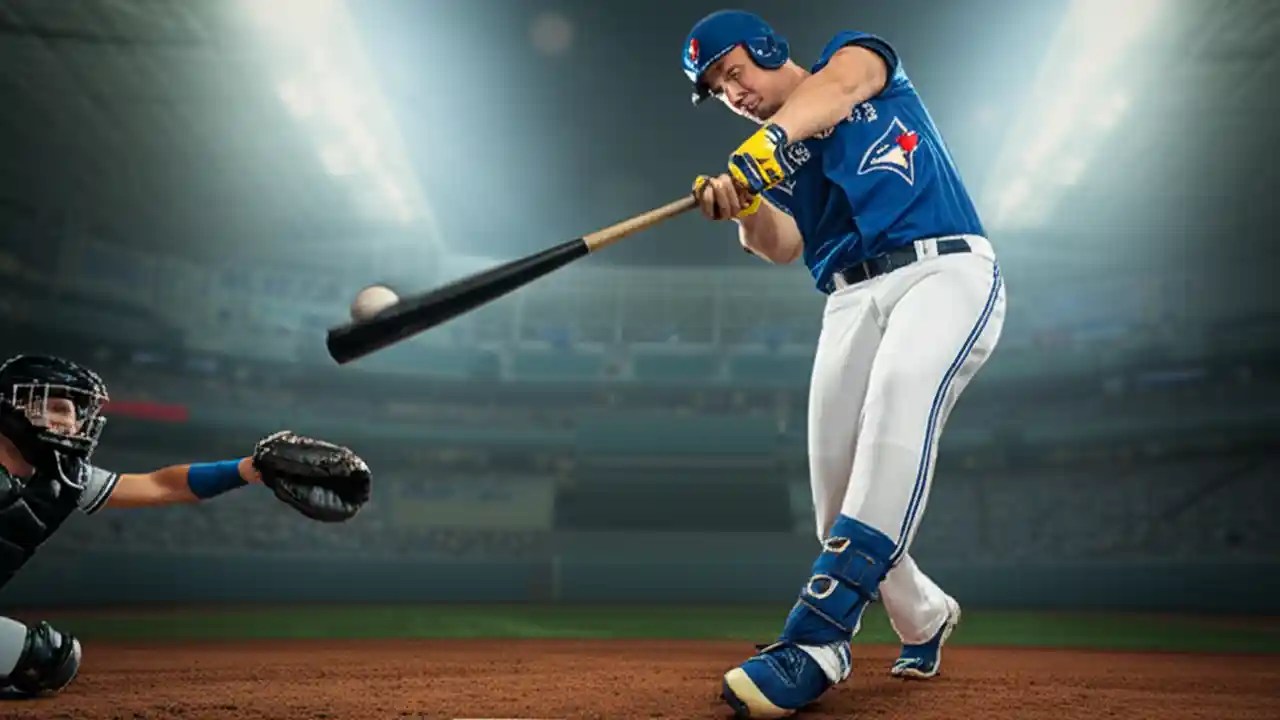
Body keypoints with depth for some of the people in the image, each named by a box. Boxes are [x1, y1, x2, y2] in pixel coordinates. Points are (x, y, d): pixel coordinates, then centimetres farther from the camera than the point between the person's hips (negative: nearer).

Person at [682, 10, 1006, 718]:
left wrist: (765, 141, -34)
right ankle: (922, 618, 25)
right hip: (853, 300, 5)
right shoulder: (767, 160, 20)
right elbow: (783, 245, 0)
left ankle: (817, 636, -42)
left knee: (900, 389, -34)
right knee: (841, 497, -4)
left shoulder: (856, 52, 12)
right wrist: (742, 209, -23)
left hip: (947, 269, -5)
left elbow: (840, 84, -15)